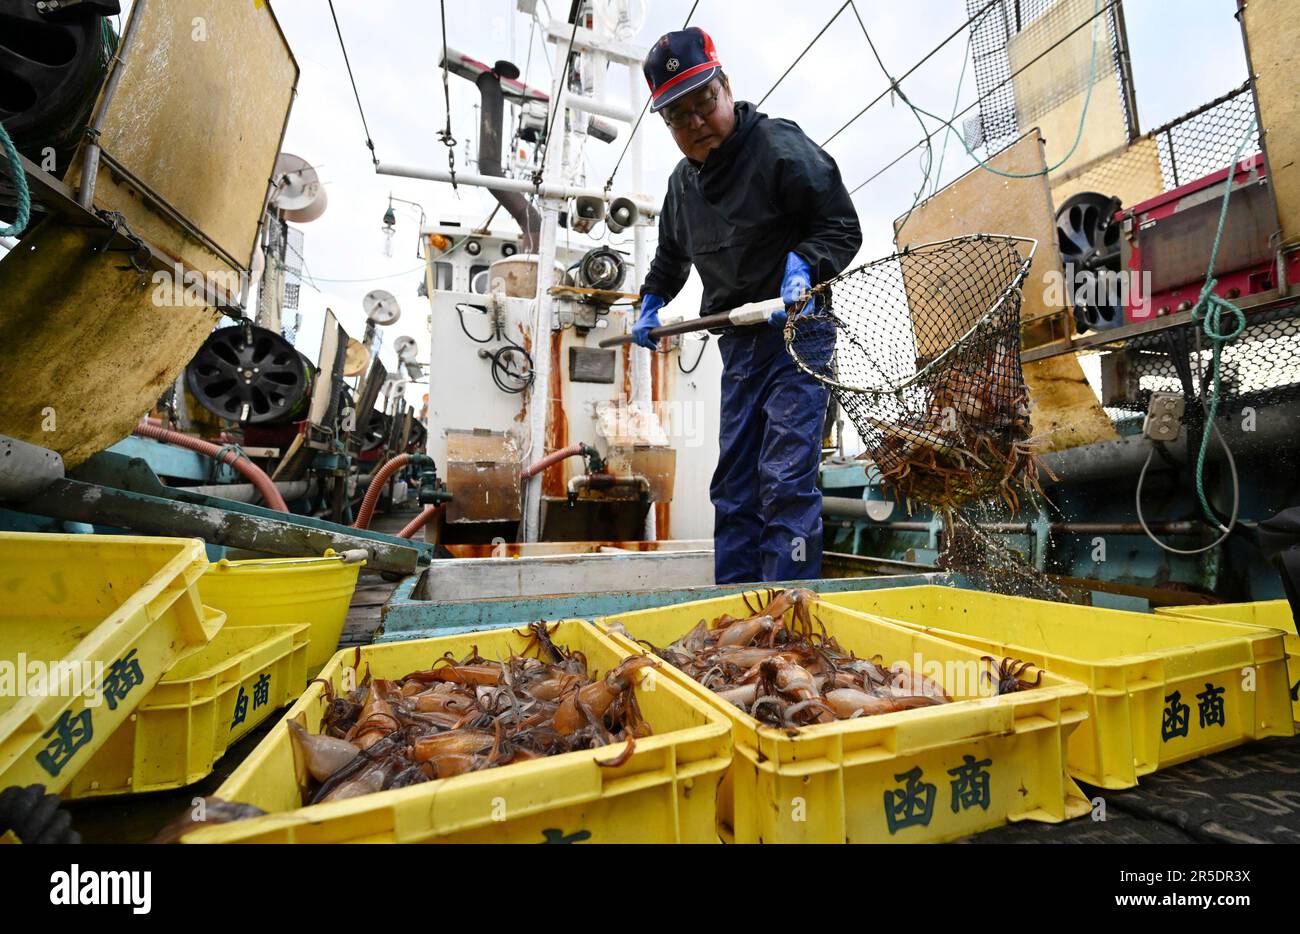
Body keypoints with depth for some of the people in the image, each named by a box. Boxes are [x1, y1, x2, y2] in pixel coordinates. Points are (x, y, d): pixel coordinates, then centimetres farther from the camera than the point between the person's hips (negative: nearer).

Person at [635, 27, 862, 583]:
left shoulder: (781, 148, -6)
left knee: (786, 480, -14)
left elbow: (842, 227, -6)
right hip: (738, 346, 7)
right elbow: (671, 255, 31)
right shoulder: (683, 182, 14)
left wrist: (802, 265, -23)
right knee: (732, 486, 8)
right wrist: (650, 304, 20)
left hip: (795, 334, -7)